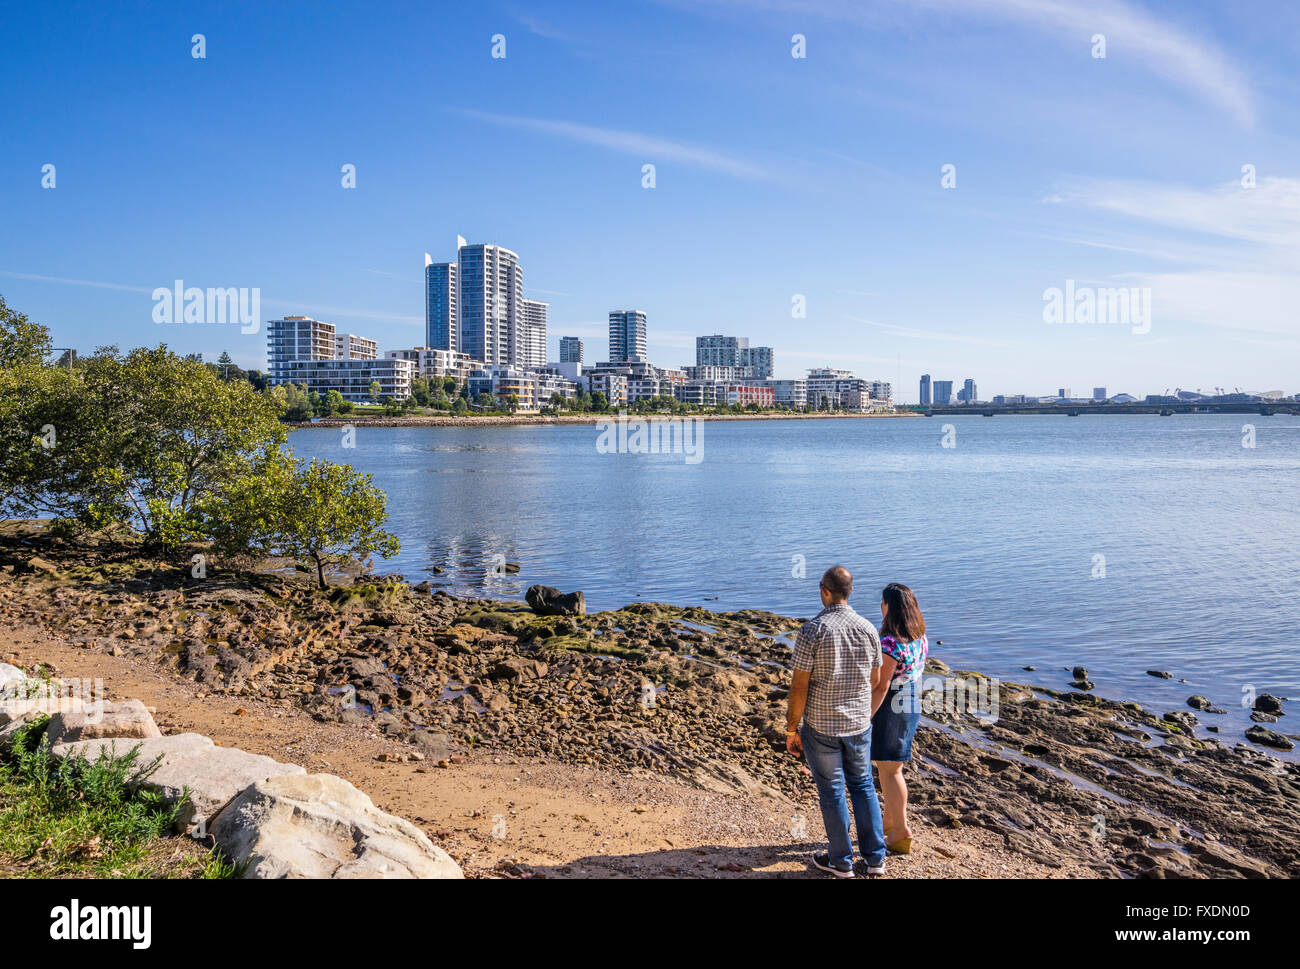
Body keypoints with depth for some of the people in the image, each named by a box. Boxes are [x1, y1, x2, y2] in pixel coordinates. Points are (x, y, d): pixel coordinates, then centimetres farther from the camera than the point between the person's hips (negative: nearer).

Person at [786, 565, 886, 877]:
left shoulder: (813, 630, -18)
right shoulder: (868, 629, -5)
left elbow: (800, 685, -17)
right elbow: (875, 679, 7)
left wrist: (791, 729, -7)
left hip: (821, 726, -4)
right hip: (859, 723, 4)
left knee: (832, 791, 10)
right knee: (863, 786, 19)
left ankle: (841, 861, 23)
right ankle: (875, 857, 25)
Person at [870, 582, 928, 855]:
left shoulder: (890, 643, -24)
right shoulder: (919, 638, 3)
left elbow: (881, 687, -23)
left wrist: (866, 718, -16)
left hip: (890, 709, -9)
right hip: (911, 707, 9)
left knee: (889, 770, 4)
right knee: (891, 766, 21)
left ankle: (901, 833, 13)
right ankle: (890, 821, 35)